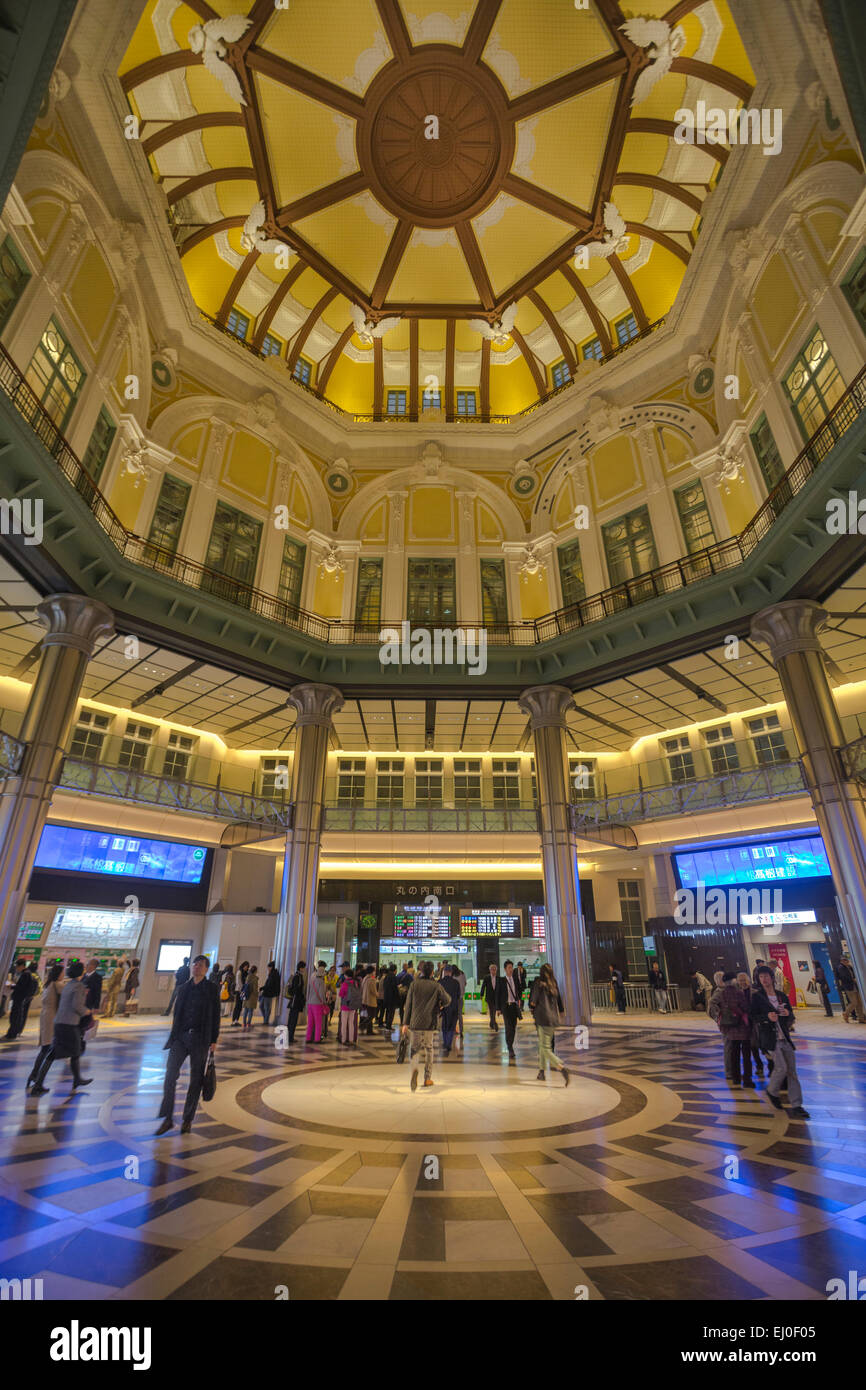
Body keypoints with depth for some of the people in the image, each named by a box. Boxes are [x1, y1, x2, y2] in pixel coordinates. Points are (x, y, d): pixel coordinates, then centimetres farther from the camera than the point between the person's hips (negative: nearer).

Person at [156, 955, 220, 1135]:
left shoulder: (211, 989, -3)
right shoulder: (184, 988, 8)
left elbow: (215, 1016, -3)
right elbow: (177, 1013, 14)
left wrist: (214, 1040, -6)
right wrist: (173, 1035, 11)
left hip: (200, 1039, -3)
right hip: (180, 1037, 3)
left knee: (196, 1080, 5)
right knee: (170, 1074, -8)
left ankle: (188, 1120, 21)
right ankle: (167, 1118, 6)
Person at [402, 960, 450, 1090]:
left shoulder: (414, 984, -2)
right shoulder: (436, 986, -4)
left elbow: (408, 1004, 0)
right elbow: (447, 1000, 2)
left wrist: (405, 1023, 5)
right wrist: (439, 1005, 24)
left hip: (415, 1022, 0)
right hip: (429, 1023, 0)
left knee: (415, 1049, 7)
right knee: (428, 1049, 18)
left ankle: (414, 1069, -22)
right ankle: (428, 1078, 21)